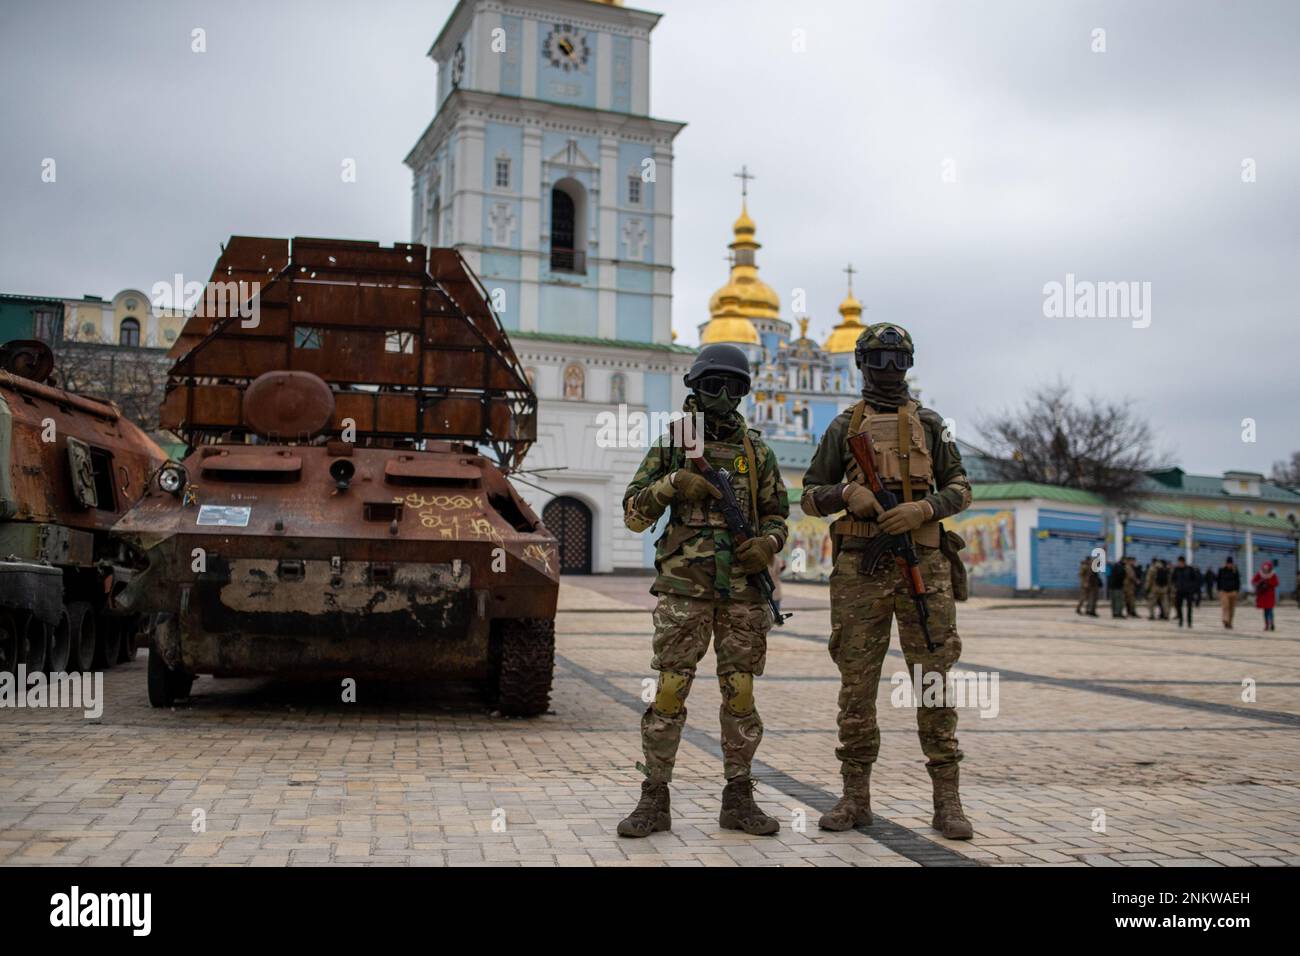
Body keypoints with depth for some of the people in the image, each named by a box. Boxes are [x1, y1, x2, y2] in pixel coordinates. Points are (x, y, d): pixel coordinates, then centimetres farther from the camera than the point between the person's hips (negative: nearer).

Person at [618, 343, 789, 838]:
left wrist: (767, 544, -7)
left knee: (740, 693, 5)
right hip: (684, 588, -2)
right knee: (669, 691, -3)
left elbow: (776, 515, 15)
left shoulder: (757, 452, 10)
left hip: (743, 591, 2)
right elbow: (634, 514, 2)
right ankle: (654, 801, 6)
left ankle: (738, 801, 16)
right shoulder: (670, 447, 4)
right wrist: (673, 483, -15)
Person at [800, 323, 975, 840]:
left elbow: (960, 489, 8)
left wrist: (922, 510, -11)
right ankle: (855, 797, 13)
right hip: (860, 569, 0)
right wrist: (847, 493, -11)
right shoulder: (843, 427, 10)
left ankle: (947, 801, 6)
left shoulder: (930, 424, 11)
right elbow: (810, 496, 10)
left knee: (933, 681, 0)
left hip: (923, 567, 0)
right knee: (857, 683, 3)